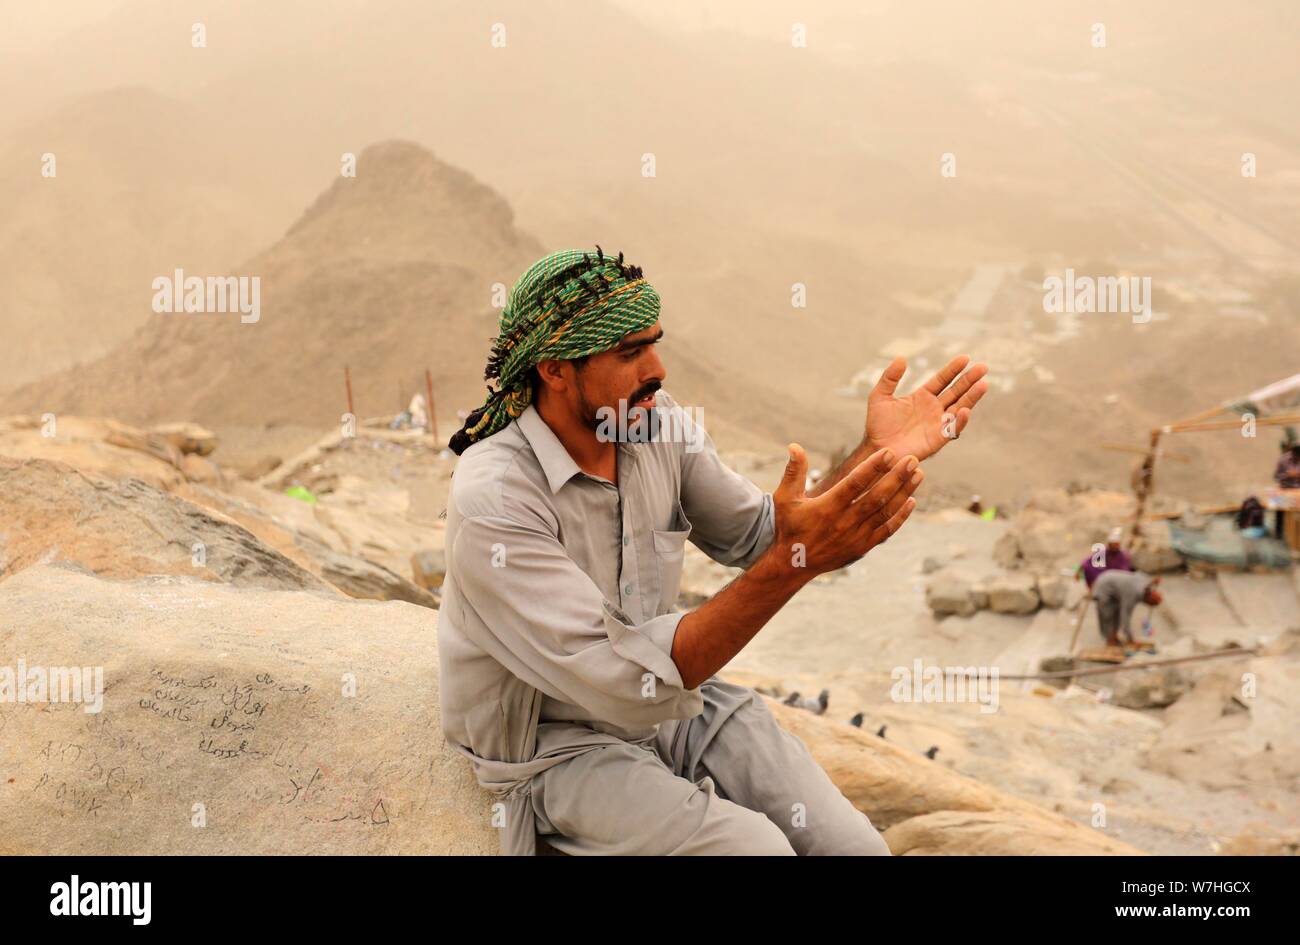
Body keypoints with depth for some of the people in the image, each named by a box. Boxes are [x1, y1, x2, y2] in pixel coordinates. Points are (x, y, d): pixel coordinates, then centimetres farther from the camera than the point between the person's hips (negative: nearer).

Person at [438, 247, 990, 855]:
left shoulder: (660, 428, -6)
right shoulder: (493, 502, -27)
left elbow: (757, 537, 5)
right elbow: (628, 682, -33)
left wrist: (874, 460, -11)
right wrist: (794, 562, -40)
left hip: (672, 696, 6)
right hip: (559, 745, -5)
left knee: (855, 845, -10)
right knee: (757, 847, -24)